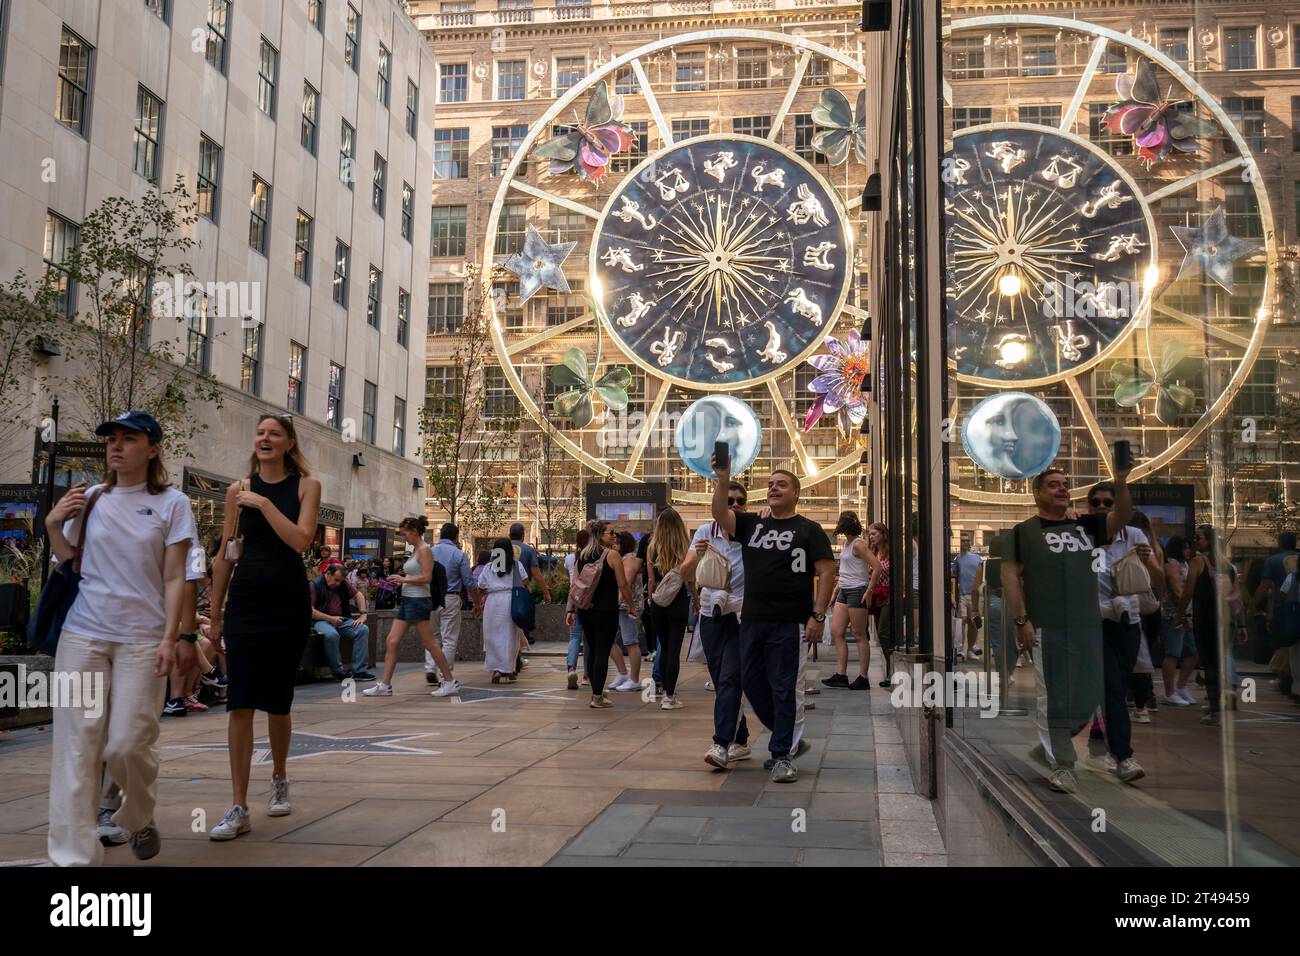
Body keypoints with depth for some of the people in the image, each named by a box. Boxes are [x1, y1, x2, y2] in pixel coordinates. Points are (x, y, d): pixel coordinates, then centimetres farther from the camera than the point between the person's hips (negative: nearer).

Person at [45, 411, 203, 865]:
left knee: (127, 745, -5)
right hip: (83, 634, 3)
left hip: (142, 639, -3)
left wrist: (171, 637, -10)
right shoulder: (88, 498, 8)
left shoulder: (172, 504, 0)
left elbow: (176, 578, -2)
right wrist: (53, 526, -1)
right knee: (77, 746, -1)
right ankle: (74, 856, 5)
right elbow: (70, 564, 14)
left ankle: (137, 818, 26)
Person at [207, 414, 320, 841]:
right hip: (244, 599, 1)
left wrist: (263, 503, -16)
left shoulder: (306, 485, 1)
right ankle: (239, 809, -1)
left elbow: (300, 540, -13)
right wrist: (215, 613, 10)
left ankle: (279, 780, 35)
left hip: (288, 601, -1)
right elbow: (224, 554, 10)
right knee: (240, 704, -5)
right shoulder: (239, 489, 7)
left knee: (278, 700, 10)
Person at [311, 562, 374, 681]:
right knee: (331, 634, -38)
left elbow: (358, 594, 20)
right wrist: (330, 619, -18)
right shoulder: (314, 585, -7)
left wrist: (362, 614, 6)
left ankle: (358, 670, -18)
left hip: (341, 620, 6)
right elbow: (310, 610, -15)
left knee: (363, 629, -17)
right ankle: (337, 671, -22)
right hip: (321, 621, -6)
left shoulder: (343, 584, 11)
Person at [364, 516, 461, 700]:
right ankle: (385, 685, 7)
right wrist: (399, 581, 10)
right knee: (391, 642, 4)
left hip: (418, 601, -10)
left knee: (429, 643, -3)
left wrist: (403, 579, -13)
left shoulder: (424, 550, -11)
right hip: (408, 600, 10)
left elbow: (426, 578, -19)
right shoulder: (415, 550, 16)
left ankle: (450, 681, 7)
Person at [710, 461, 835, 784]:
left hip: (787, 624, -5)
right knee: (753, 685, 11)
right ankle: (789, 739, 29)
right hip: (751, 621, 5)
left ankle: (782, 756, 8)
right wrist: (723, 479, -16)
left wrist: (818, 616, -14)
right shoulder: (751, 524, 14)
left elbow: (826, 572, -6)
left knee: (782, 690, -2)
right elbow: (720, 514, -2)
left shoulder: (808, 530, 1)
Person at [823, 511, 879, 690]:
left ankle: (863, 678, 3)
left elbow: (877, 567, -19)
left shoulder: (858, 544, -14)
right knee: (836, 632, 4)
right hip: (844, 591, 9)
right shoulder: (847, 543, 13)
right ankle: (841, 675, 6)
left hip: (857, 591, -9)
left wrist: (869, 591, -19)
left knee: (860, 635, -3)